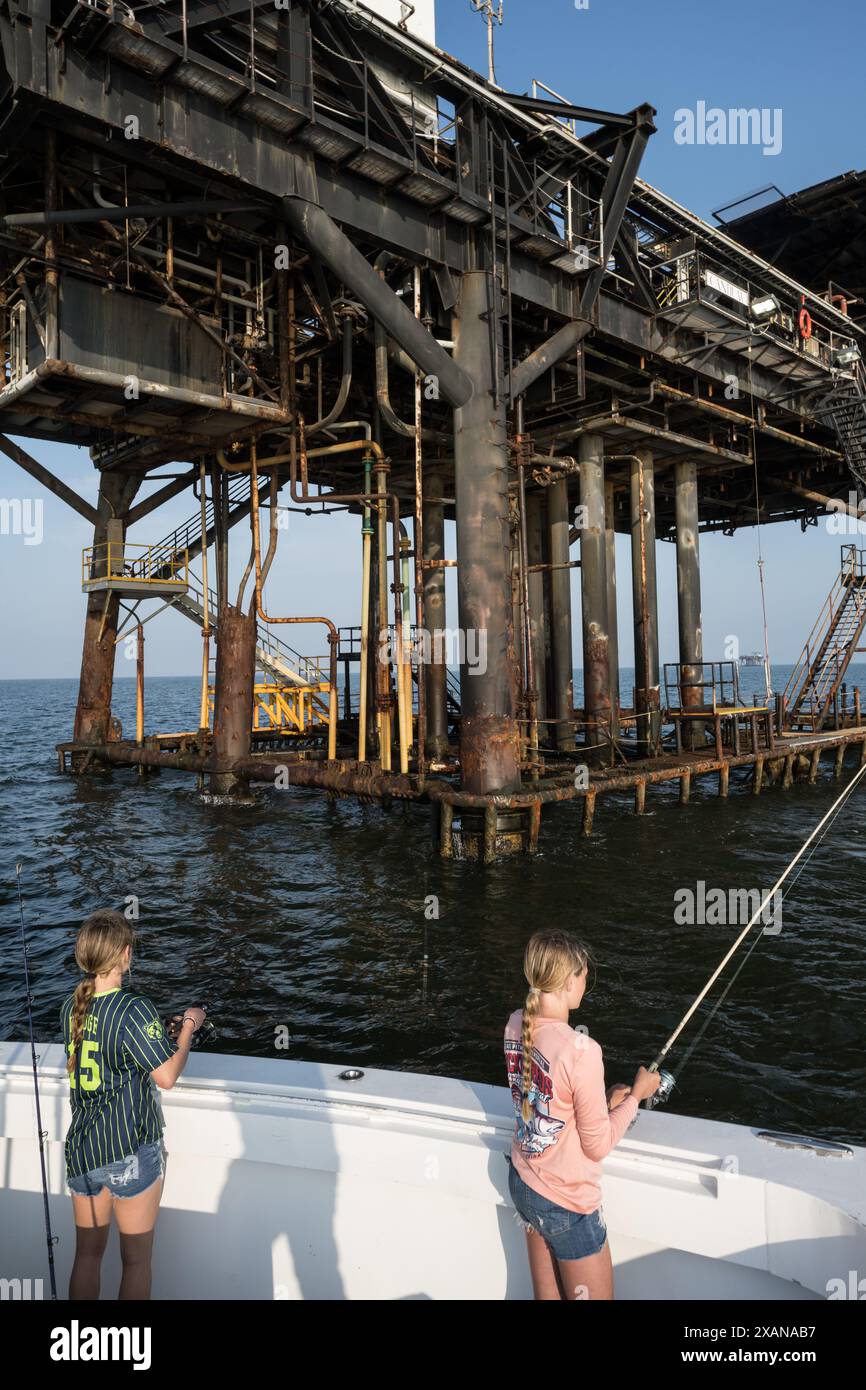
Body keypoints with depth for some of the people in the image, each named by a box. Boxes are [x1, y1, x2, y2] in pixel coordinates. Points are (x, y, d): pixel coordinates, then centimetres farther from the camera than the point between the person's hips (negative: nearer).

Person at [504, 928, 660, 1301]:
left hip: (522, 1184, 7)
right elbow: (598, 1145, -17)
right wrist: (636, 1094, -5)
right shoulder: (581, 1050, -31)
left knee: (548, 1295, 24)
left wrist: (605, 1099, 4)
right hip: (566, 1204, -7)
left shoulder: (516, 1026, -8)